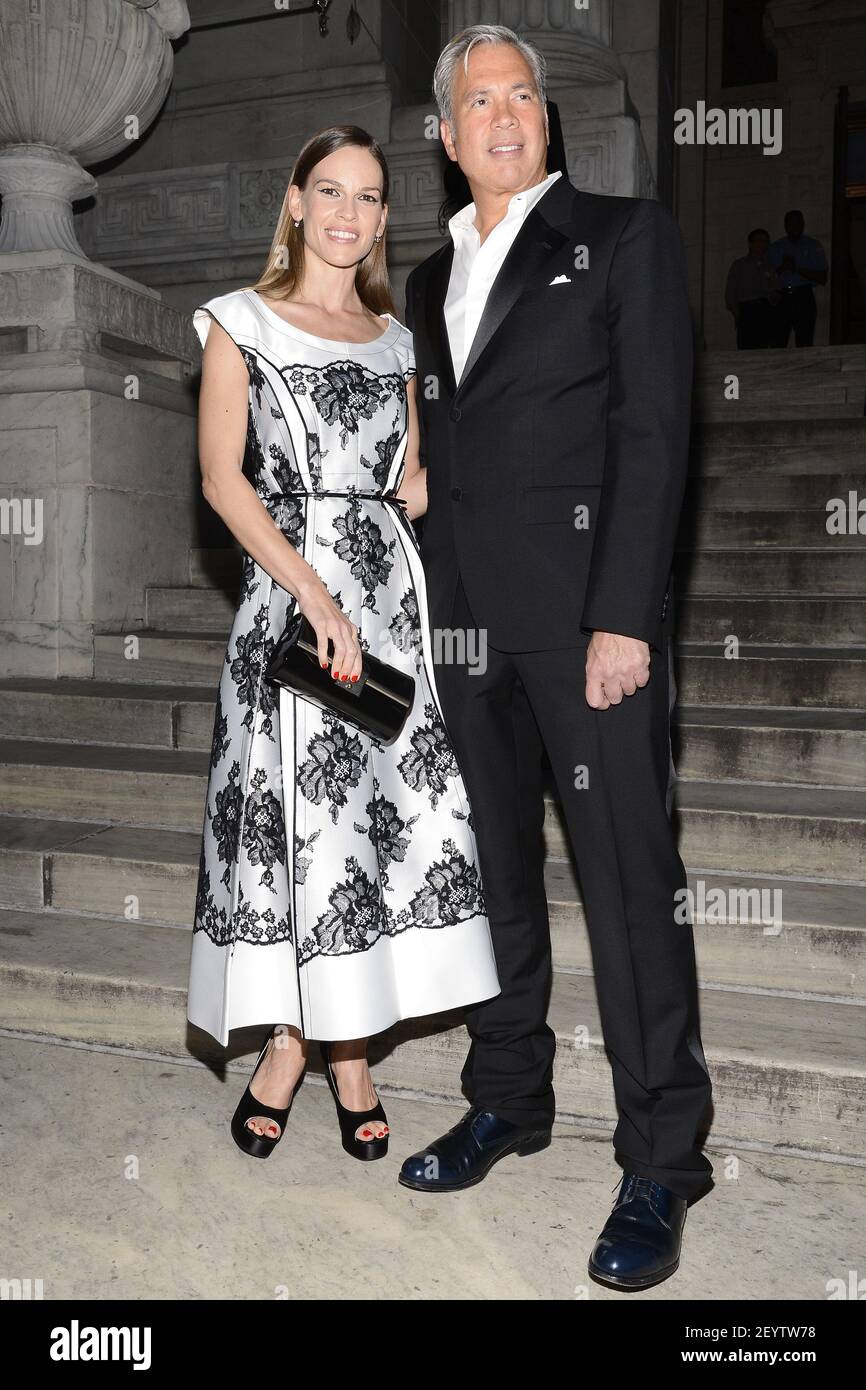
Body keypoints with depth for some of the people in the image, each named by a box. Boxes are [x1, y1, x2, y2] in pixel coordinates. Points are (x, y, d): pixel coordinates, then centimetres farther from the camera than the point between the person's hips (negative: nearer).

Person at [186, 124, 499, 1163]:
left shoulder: (394, 338, 17)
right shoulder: (242, 322, 4)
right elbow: (222, 476, -7)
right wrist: (319, 599, -16)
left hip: (390, 589, 4)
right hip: (288, 588, -3)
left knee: (391, 806, 1)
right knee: (292, 811, -1)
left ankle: (347, 1047, 17)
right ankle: (286, 1042, 18)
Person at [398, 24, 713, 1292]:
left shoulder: (624, 237, 4)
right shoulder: (431, 281, 20)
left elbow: (654, 433, -6)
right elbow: (432, 457, 17)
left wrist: (622, 616, -15)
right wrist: (425, 612, 8)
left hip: (586, 608, -5)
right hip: (463, 617, 6)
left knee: (629, 880, -4)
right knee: (495, 868, 12)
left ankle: (661, 1162, 8)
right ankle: (509, 1101, 27)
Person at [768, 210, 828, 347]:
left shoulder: (814, 246, 12)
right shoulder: (775, 248, 16)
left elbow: (823, 278, 3)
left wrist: (797, 269, -7)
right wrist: (782, 268, -10)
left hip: (804, 298, -1)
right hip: (781, 298, 1)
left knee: (804, 344, -8)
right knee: (777, 344, -9)